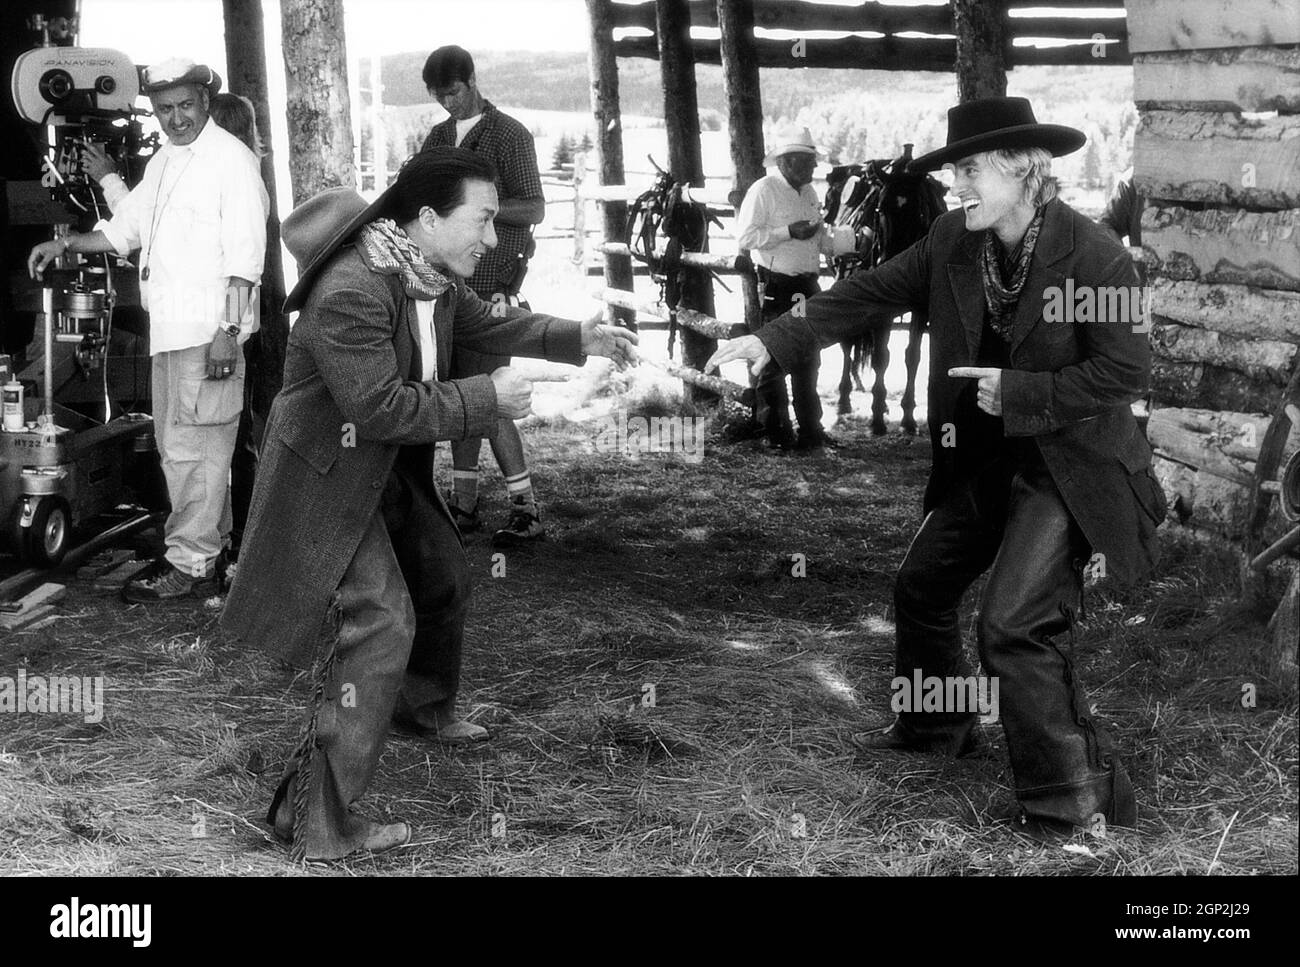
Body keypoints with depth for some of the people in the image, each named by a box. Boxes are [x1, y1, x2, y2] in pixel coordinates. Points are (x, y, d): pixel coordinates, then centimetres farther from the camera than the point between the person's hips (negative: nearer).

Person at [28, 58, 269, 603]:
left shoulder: (231, 159, -9)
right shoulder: (162, 162, 17)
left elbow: (244, 256, -15)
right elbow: (124, 228, 26)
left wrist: (228, 331, -20)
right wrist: (65, 244, 12)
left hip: (209, 327, -9)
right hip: (168, 328, 9)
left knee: (193, 444, -6)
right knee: (174, 442, 14)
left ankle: (191, 566, 0)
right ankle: (208, 546, 25)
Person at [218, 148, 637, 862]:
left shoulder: (434, 274, -1)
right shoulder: (351, 291, -31)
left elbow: (482, 324, 18)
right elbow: (378, 406, -32)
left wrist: (578, 338, 9)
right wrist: (485, 399, -25)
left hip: (390, 468, 10)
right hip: (328, 475, -10)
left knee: (442, 578, 24)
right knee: (380, 623, -18)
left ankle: (422, 707, 52)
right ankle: (317, 820, -13)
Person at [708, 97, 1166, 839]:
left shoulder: (1095, 257, -23)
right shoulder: (953, 241, -5)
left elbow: (1126, 373, -19)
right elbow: (871, 291, -5)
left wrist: (1017, 392, -22)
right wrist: (778, 339, -17)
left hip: (1070, 465, -8)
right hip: (986, 458, 8)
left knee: (1015, 626, -17)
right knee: (922, 585, 19)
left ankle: (1074, 801, -2)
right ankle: (935, 728, 44)